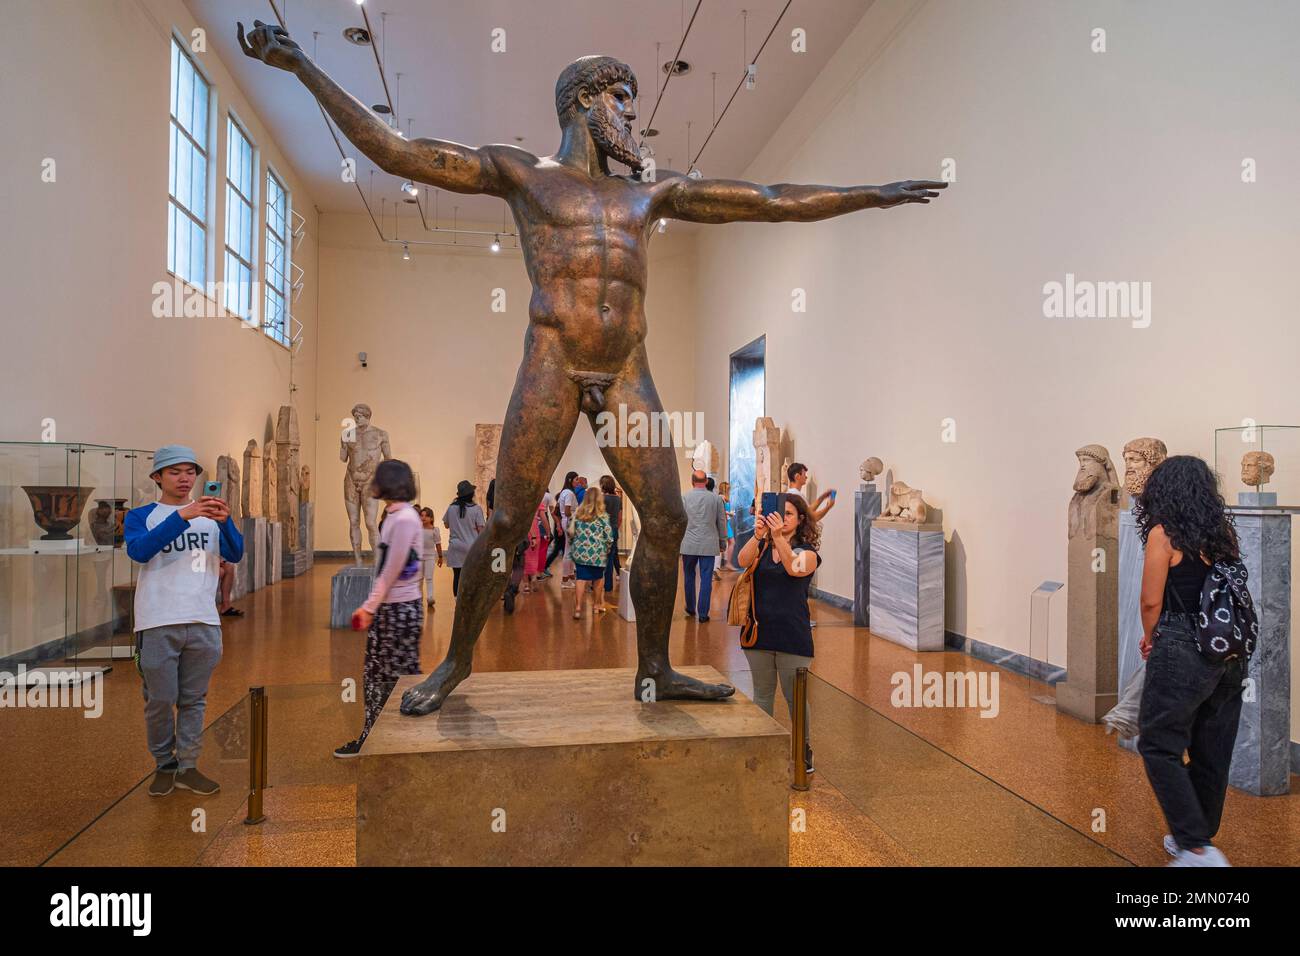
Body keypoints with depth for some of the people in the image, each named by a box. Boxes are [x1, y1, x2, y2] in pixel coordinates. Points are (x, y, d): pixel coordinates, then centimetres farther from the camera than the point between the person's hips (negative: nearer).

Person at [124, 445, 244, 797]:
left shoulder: (209, 516, 11)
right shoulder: (141, 515, 3)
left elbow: (235, 555, -2)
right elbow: (138, 550, -17)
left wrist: (225, 521, -21)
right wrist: (182, 515, -27)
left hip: (204, 622, 3)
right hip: (158, 623, -3)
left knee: (194, 700, 9)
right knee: (160, 700, 4)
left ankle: (187, 768, 18)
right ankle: (164, 766, 20)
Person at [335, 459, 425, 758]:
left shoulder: (405, 518, -18)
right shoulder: (392, 515, 10)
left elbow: (391, 571, -18)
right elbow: (383, 570, 12)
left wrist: (370, 608, -12)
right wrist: (369, 606, 11)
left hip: (401, 609, -9)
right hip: (385, 607, 9)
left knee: (404, 676, 2)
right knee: (375, 674, 13)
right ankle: (370, 737, 22)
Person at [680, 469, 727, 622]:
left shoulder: (684, 498, -2)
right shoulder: (716, 499, 0)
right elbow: (722, 522, 6)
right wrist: (723, 542, 17)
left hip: (688, 545, 1)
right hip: (709, 545, 0)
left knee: (689, 576, 17)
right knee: (706, 579, 3)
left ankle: (690, 608, 27)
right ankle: (703, 613, 4)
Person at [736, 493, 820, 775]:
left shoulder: (807, 551, -3)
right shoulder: (762, 547, 5)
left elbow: (795, 569, -25)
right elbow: (742, 561, -15)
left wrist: (779, 537, -36)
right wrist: (758, 536, -32)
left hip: (792, 634, -3)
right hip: (760, 631, 3)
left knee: (795, 696, 5)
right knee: (762, 694, 14)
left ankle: (804, 749, 22)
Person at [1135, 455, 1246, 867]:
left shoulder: (1164, 534, -10)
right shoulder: (1224, 531, 8)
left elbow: (1151, 601, -10)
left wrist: (1150, 640, 9)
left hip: (1183, 653, -7)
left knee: (1160, 746, 4)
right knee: (1212, 752, 16)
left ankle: (1198, 847, 1)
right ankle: (1198, 837, 30)